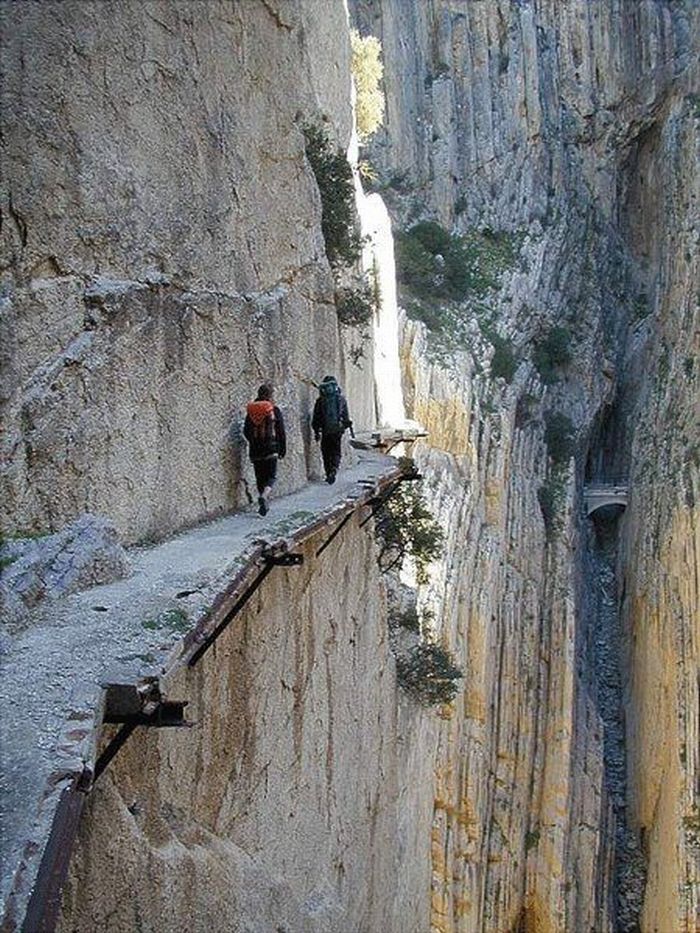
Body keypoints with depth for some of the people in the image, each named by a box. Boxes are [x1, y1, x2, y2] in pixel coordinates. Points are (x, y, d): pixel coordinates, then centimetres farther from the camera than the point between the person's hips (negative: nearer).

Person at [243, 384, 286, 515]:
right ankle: (264, 496, -26)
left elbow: (246, 431, 6)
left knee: (260, 478, 12)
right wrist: (282, 449, 6)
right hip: (271, 449, -3)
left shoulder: (251, 410, 3)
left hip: (255, 450, 3)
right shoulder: (274, 410, -4)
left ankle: (263, 503, 14)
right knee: (271, 476, 0)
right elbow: (281, 432, -2)